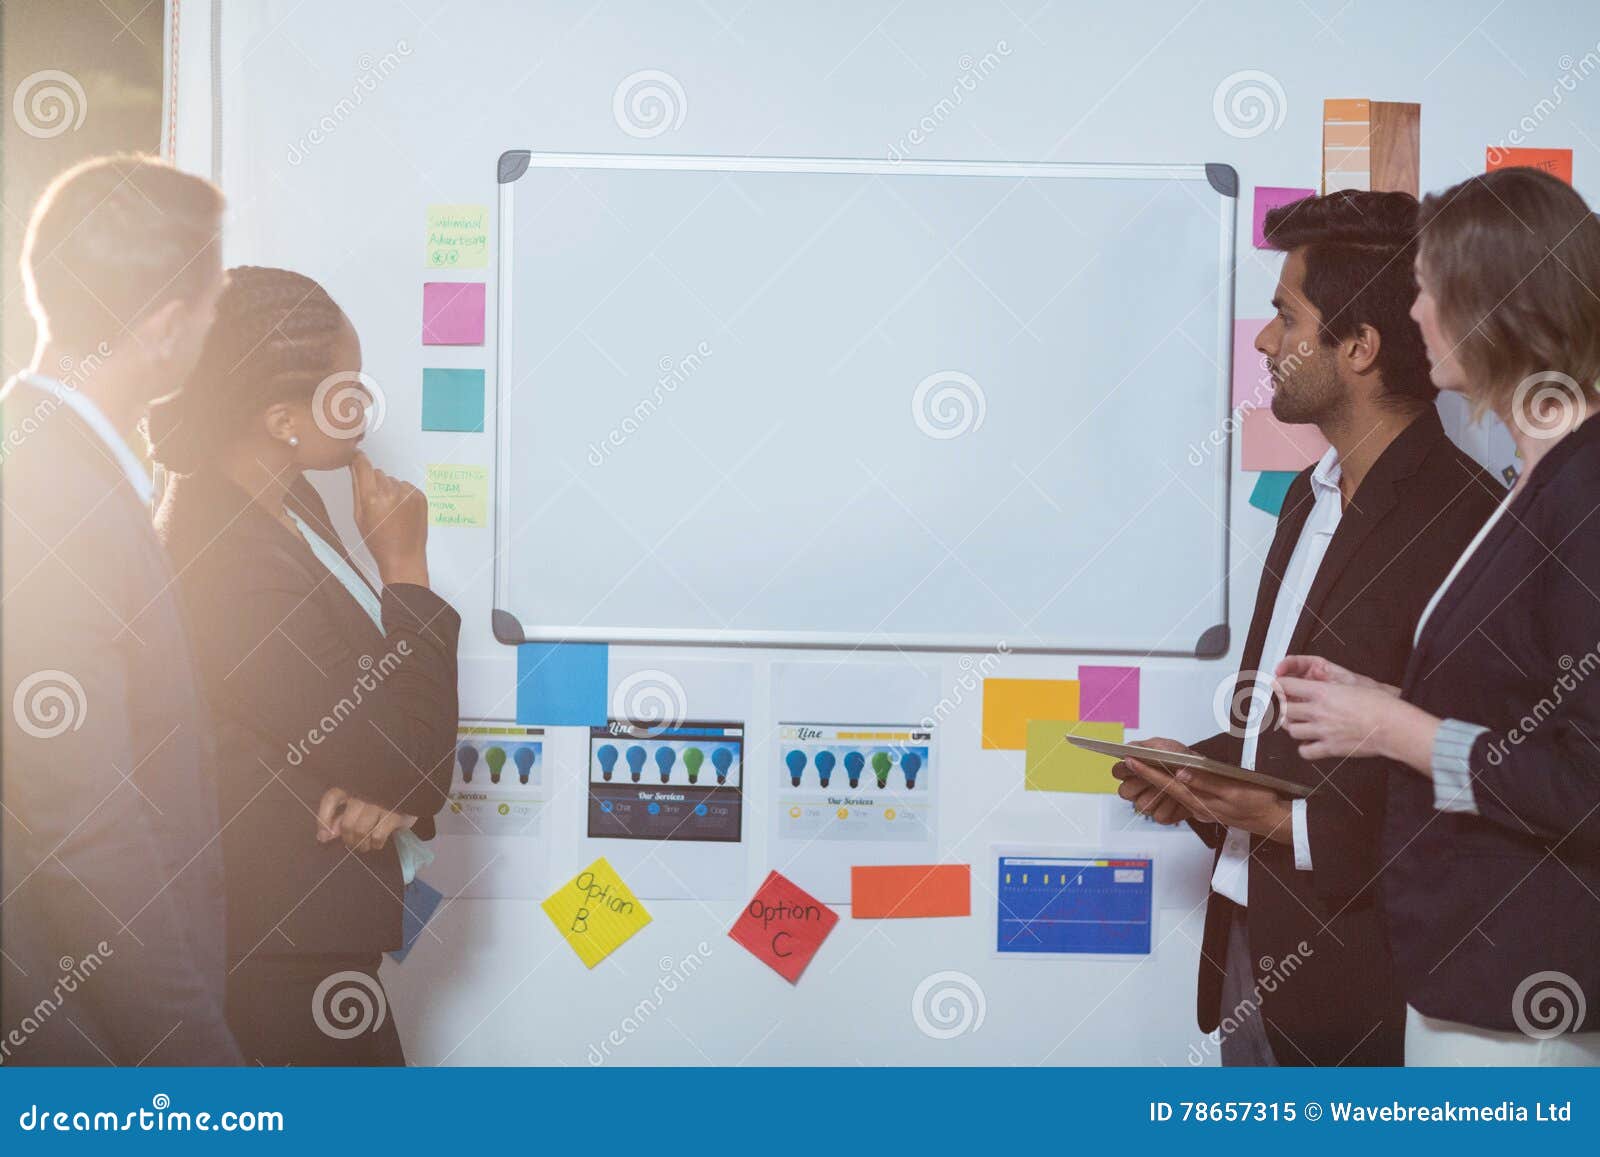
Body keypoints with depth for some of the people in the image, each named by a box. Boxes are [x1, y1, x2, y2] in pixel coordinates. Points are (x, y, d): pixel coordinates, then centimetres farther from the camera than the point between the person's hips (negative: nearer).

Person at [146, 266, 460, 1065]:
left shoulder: (286, 503, 2)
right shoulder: (229, 562, -27)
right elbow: (408, 757, -22)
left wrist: (390, 784, -16)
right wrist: (406, 566, -15)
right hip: (277, 948, -9)